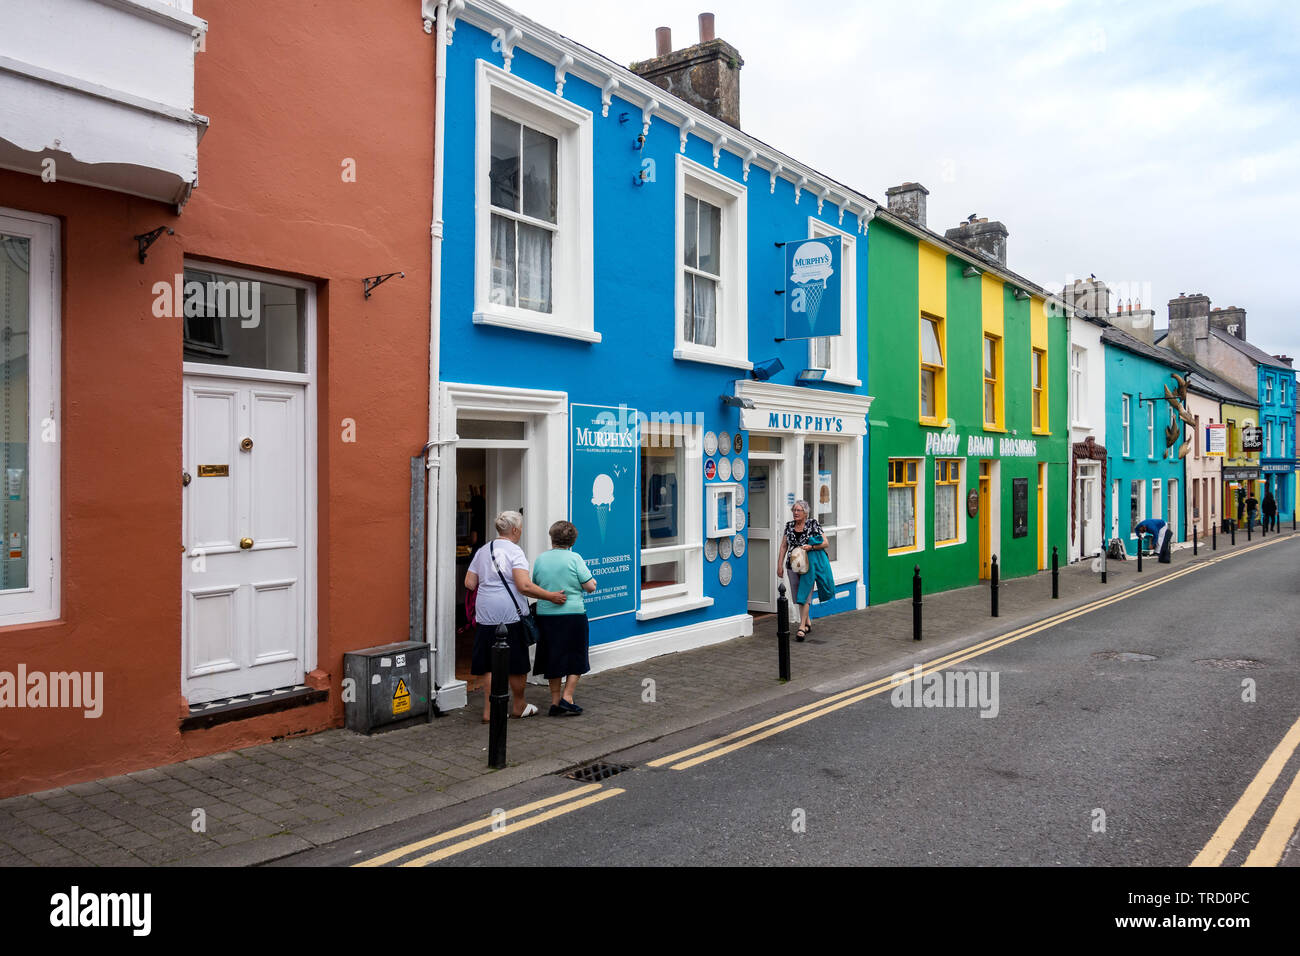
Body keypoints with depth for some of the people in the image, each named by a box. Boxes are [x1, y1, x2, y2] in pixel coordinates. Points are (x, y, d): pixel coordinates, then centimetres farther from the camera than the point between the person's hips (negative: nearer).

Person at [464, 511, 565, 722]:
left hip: (486, 616, 6)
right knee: (517, 665, 10)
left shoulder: (482, 551, 11)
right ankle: (518, 706, 23)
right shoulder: (514, 551, -10)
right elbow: (524, 586, -19)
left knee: (491, 665, 11)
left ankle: (489, 710, 11)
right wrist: (552, 596, -11)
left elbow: (469, 583, 12)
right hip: (511, 616, -6)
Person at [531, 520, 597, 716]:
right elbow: (590, 587, -10)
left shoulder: (540, 559, 3)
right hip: (573, 614, -4)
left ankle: (555, 701, 16)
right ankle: (567, 697, 2)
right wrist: (589, 576, 10)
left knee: (552, 658, 13)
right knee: (575, 658, 10)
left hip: (546, 615, 4)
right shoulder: (574, 558, -9)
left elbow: (535, 587, 13)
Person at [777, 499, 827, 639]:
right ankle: (807, 622, 27)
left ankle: (802, 627, -9)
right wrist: (779, 565, 5)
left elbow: (825, 543, -6)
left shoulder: (813, 524, -5)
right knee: (798, 596, 10)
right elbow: (784, 546, 9)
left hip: (808, 565, -5)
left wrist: (811, 547, -21)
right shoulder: (789, 526, 7)